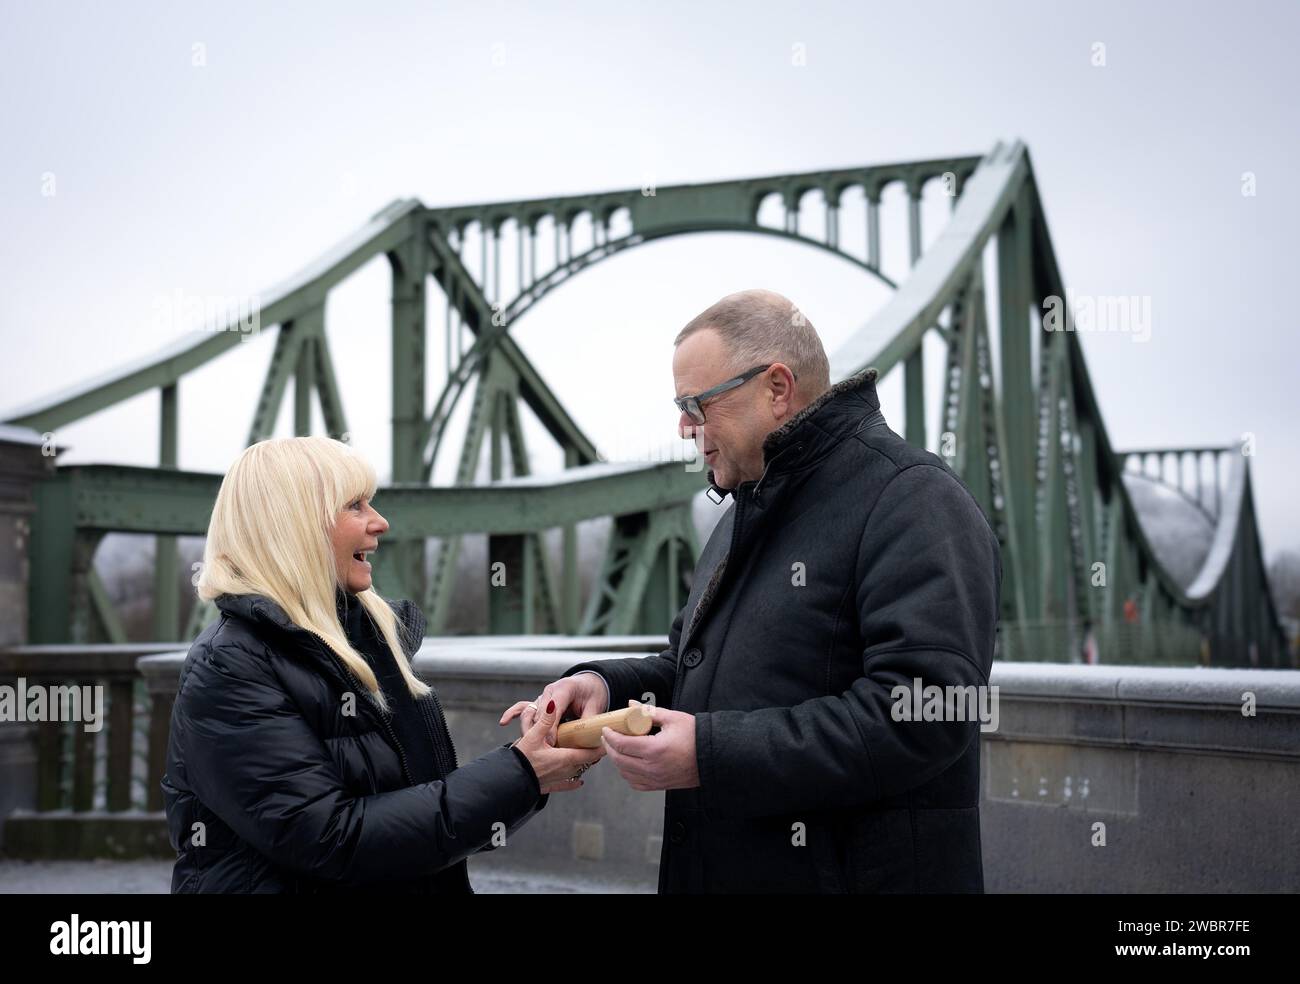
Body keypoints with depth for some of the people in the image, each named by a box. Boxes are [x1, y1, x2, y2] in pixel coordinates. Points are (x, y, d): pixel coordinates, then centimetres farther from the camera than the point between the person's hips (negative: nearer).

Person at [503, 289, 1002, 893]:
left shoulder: (911, 500, -16)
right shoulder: (747, 513, 15)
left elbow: (922, 713, -26)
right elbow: (696, 667, 22)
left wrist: (713, 754, -26)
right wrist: (606, 685, 1)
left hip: (858, 872, -8)